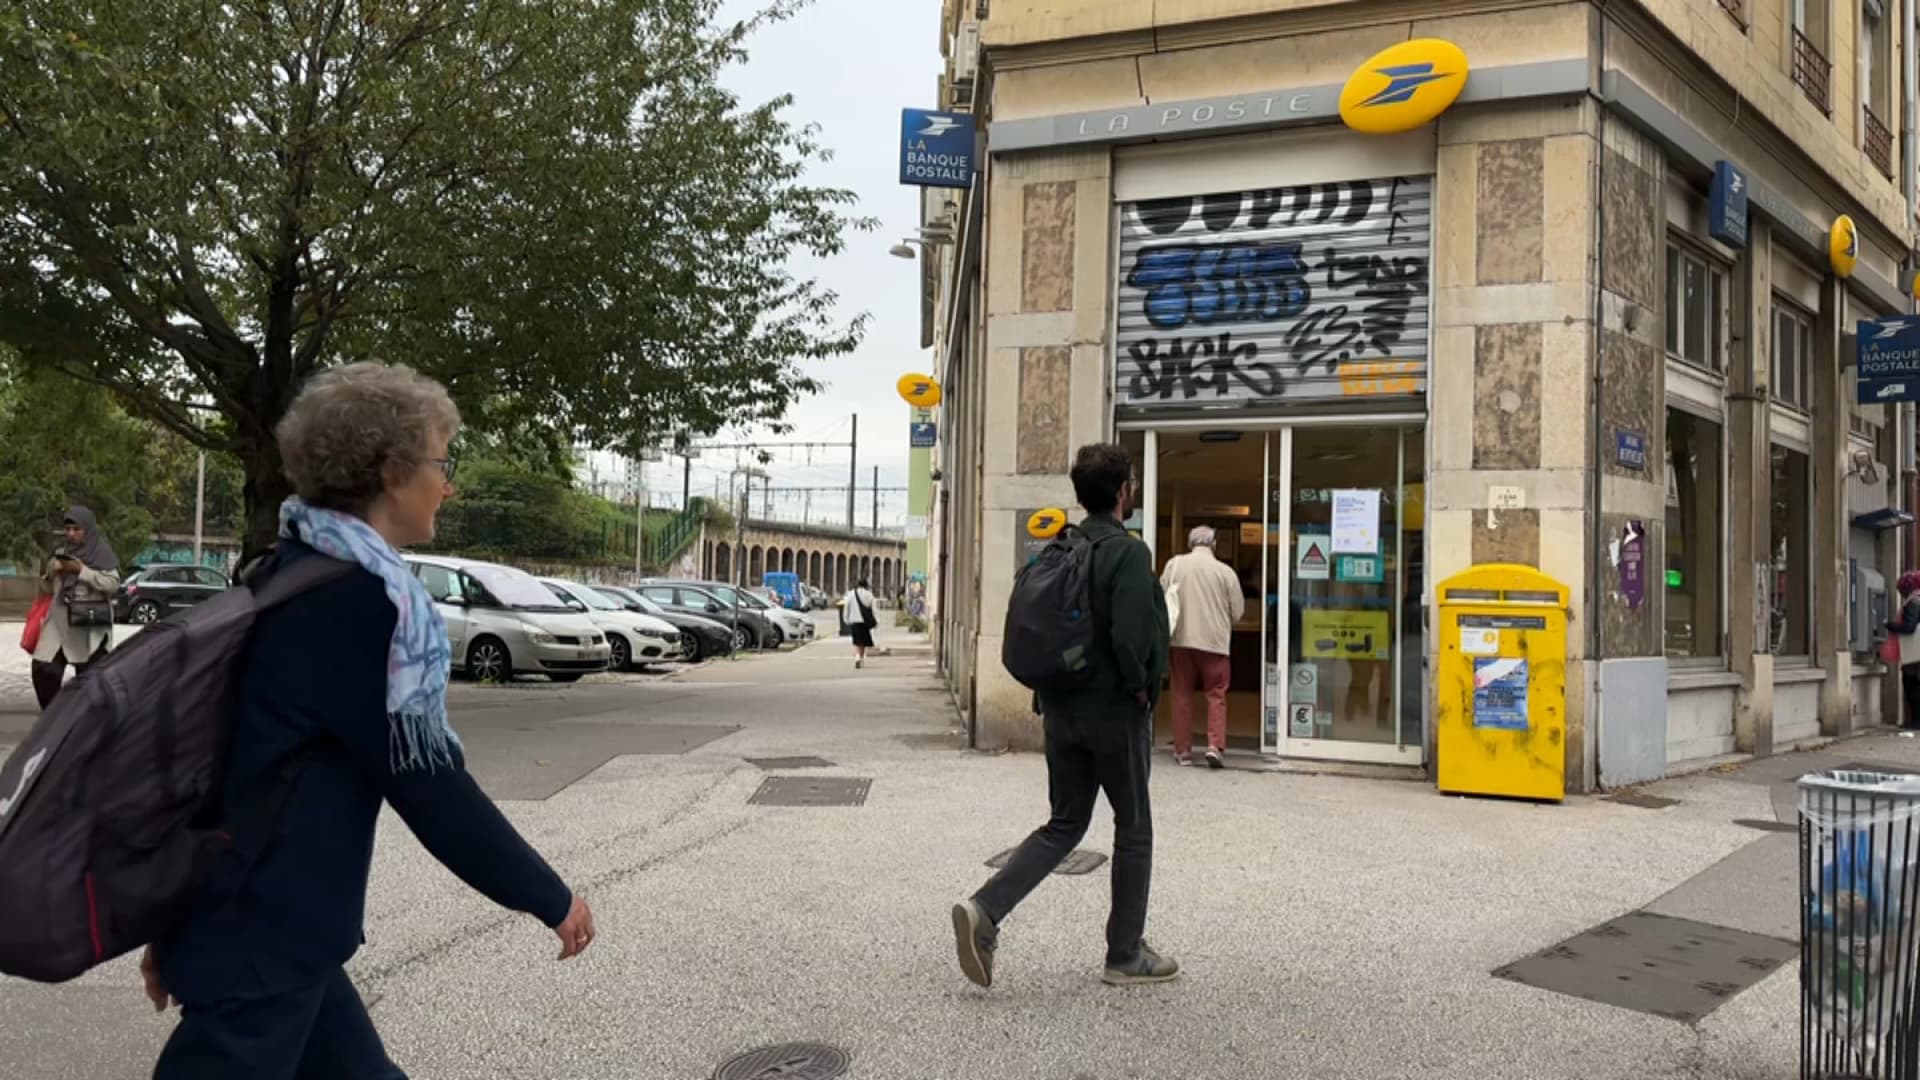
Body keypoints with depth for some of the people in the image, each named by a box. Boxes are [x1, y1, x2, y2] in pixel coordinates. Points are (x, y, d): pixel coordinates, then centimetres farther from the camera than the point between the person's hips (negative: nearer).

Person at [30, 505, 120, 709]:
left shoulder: (103, 553, 0)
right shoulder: (61, 553, 14)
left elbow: (112, 583, -13)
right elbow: (47, 589, 19)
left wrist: (81, 570, -17)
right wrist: (47, 574, -2)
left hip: (90, 626, -5)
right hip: (59, 623, 5)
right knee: (44, 670, -5)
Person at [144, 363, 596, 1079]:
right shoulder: (370, 597, -20)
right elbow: (428, 785, -20)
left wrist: (183, 918, 23)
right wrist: (550, 899, -10)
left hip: (244, 924, 9)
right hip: (262, 945, -9)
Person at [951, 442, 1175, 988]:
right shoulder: (1129, 553, -16)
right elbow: (1129, 636, -26)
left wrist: (1047, 697, 15)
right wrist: (1140, 689, -10)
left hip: (1061, 710, 7)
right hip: (1114, 711, -7)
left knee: (1064, 824, 16)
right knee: (1134, 830, 10)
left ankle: (985, 909, -2)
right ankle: (1126, 955, 21)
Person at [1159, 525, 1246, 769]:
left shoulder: (1175, 564, 0)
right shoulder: (1225, 571, -3)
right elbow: (1238, 612, 1)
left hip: (1182, 639, 1)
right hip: (1215, 641, -1)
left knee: (1182, 695, 9)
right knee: (1216, 695, 8)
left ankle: (1182, 751, 11)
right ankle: (1215, 746, -5)